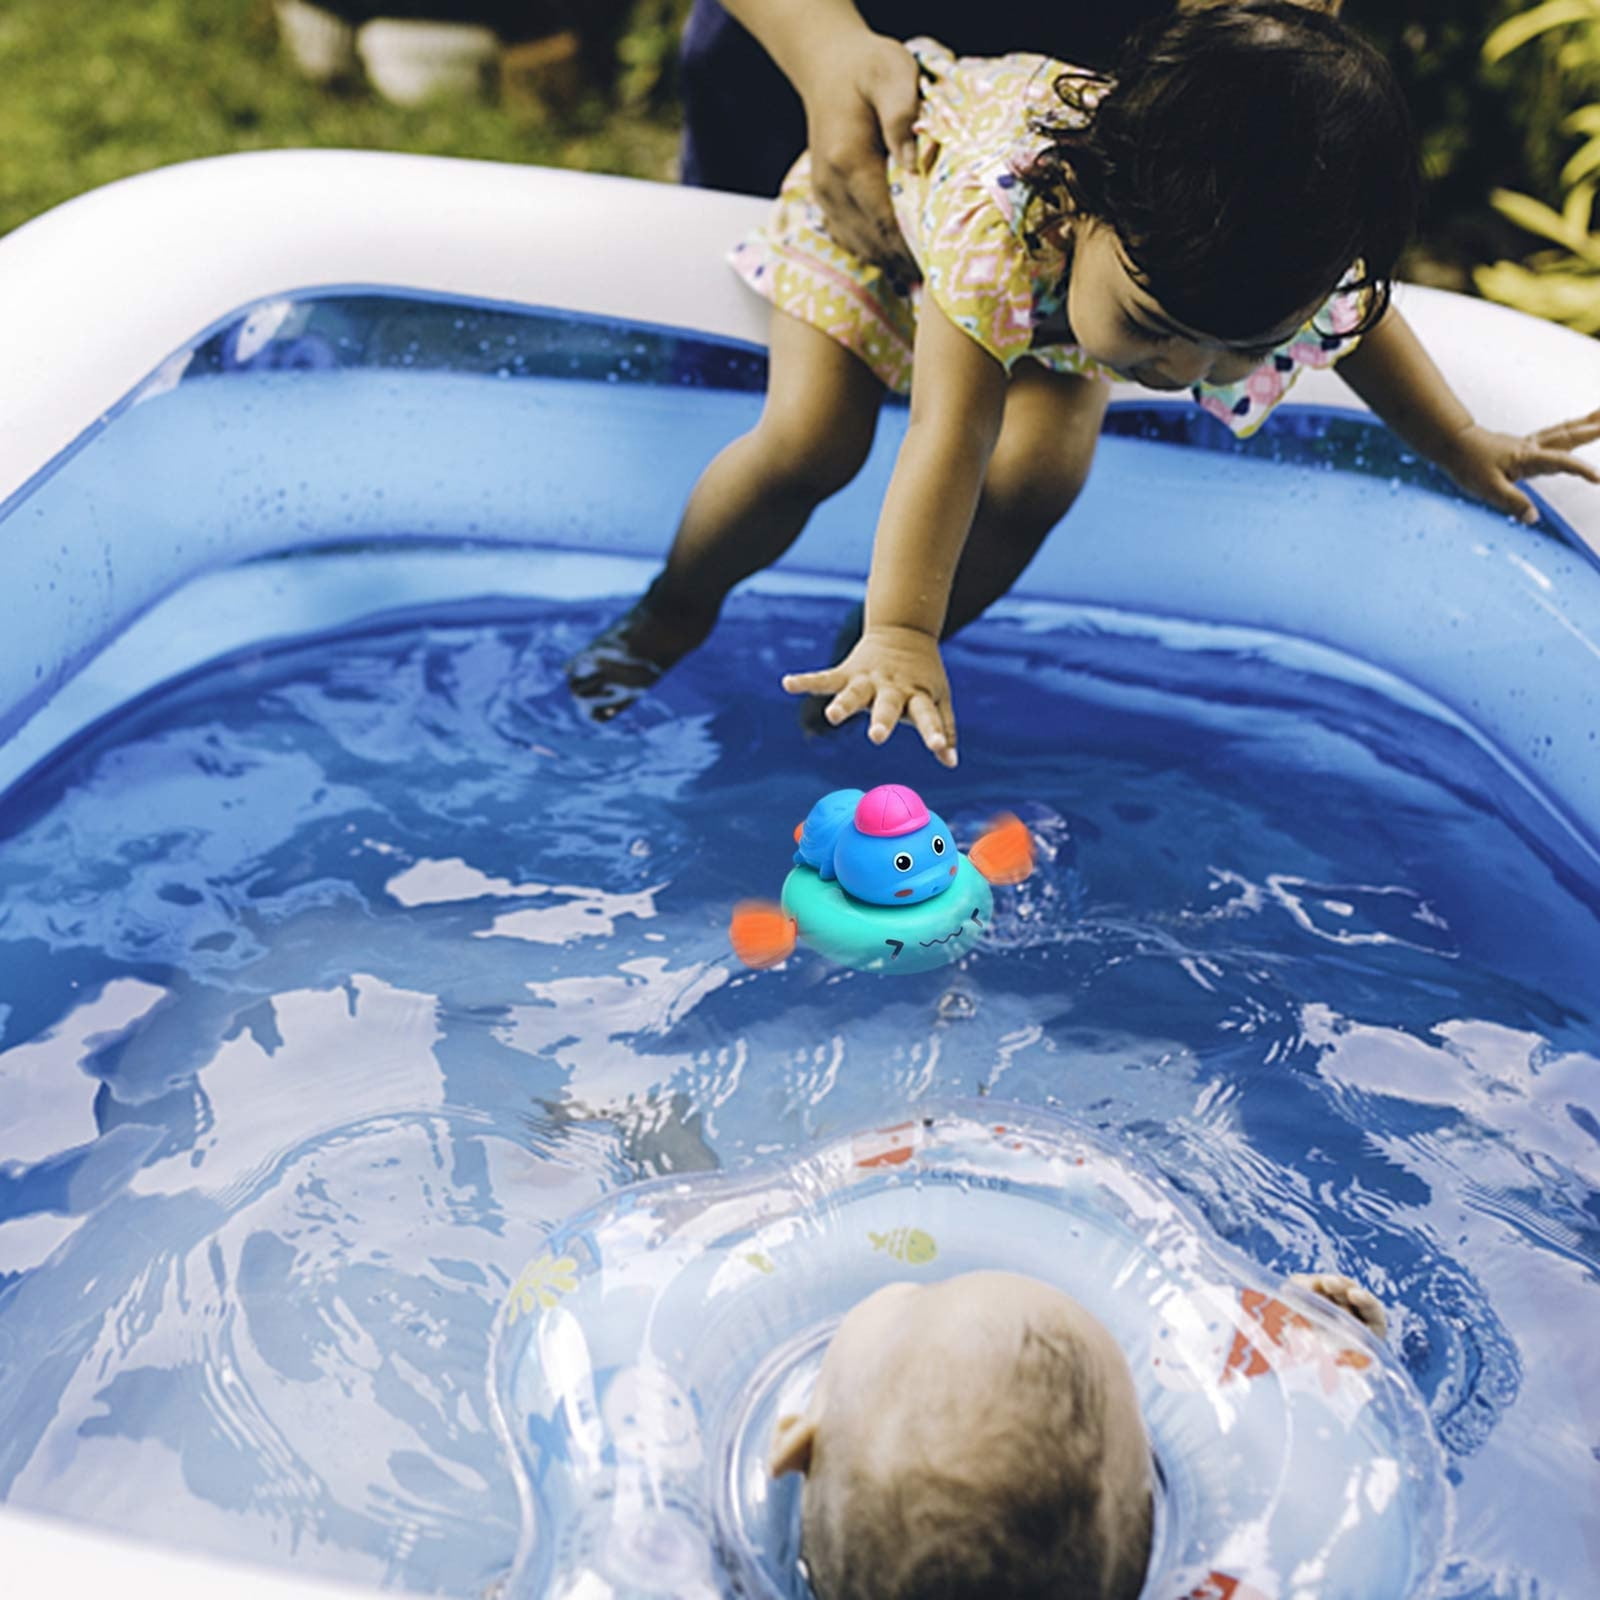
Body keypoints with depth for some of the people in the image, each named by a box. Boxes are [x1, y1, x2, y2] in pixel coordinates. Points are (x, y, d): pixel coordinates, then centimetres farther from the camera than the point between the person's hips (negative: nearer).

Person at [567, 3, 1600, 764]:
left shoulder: (1305, 264, -33)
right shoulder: (997, 224, -49)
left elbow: (1360, 322, -9)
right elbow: (947, 443, -48)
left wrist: (1465, 448, 2)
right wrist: (898, 633, -53)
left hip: (1053, 310, 4)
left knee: (1039, 477, -19)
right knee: (806, 445, -21)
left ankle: (862, 689, 3)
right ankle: (673, 613, 10)